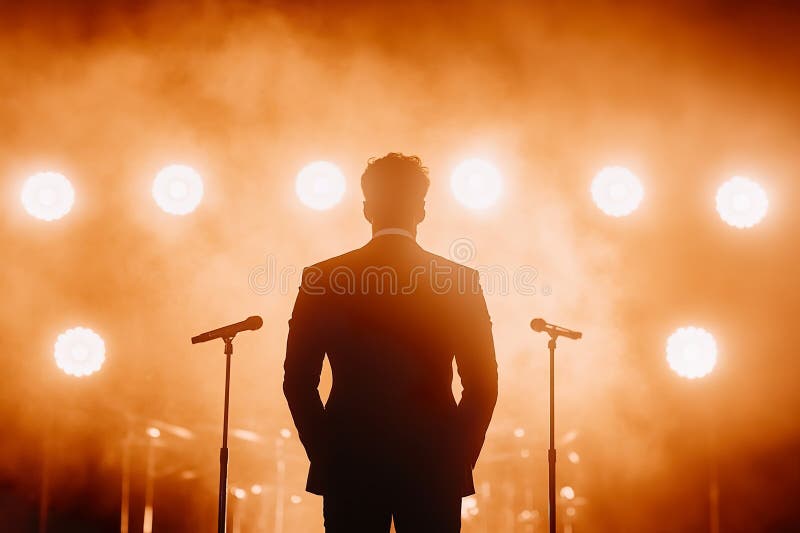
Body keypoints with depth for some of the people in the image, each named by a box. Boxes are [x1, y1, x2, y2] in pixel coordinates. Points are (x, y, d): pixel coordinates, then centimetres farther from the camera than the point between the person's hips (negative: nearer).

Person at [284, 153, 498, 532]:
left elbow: (299, 381, 0)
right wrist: (460, 457, 7)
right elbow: (482, 384, -1)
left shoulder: (322, 279, -1)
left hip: (349, 466, 0)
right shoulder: (459, 281, -1)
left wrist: (325, 454, 8)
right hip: (434, 469, 0)